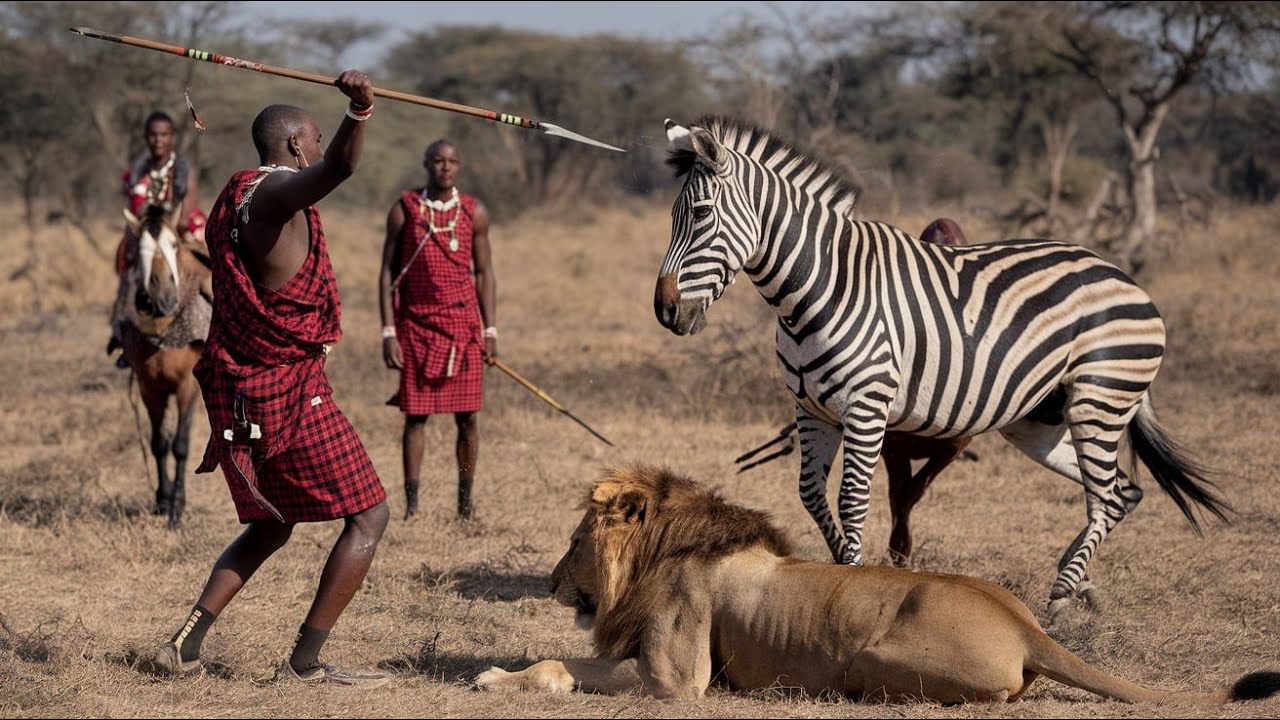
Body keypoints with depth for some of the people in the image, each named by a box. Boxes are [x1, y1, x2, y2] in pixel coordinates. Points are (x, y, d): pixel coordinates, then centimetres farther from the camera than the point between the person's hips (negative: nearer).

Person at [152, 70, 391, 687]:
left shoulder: (234, 202, 13)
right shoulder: (275, 193, -16)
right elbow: (336, 169, -40)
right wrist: (359, 114, -57)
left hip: (240, 391, 10)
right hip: (288, 390, -10)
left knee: (271, 526, 23)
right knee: (368, 515, -2)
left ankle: (184, 646, 16)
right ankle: (305, 663, -3)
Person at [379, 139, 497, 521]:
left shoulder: (474, 213, 5)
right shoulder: (404, 210, 0)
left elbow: (484, 273, 10)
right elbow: (388, 273, 1)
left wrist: (490, 330, 4)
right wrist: (388, 332, -5)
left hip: (463, 324, 1)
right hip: (416, 325, -1)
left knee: (467, 416, 2)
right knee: (416, 414, -1)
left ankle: (466, 502, 11)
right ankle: (411, 504, 3)